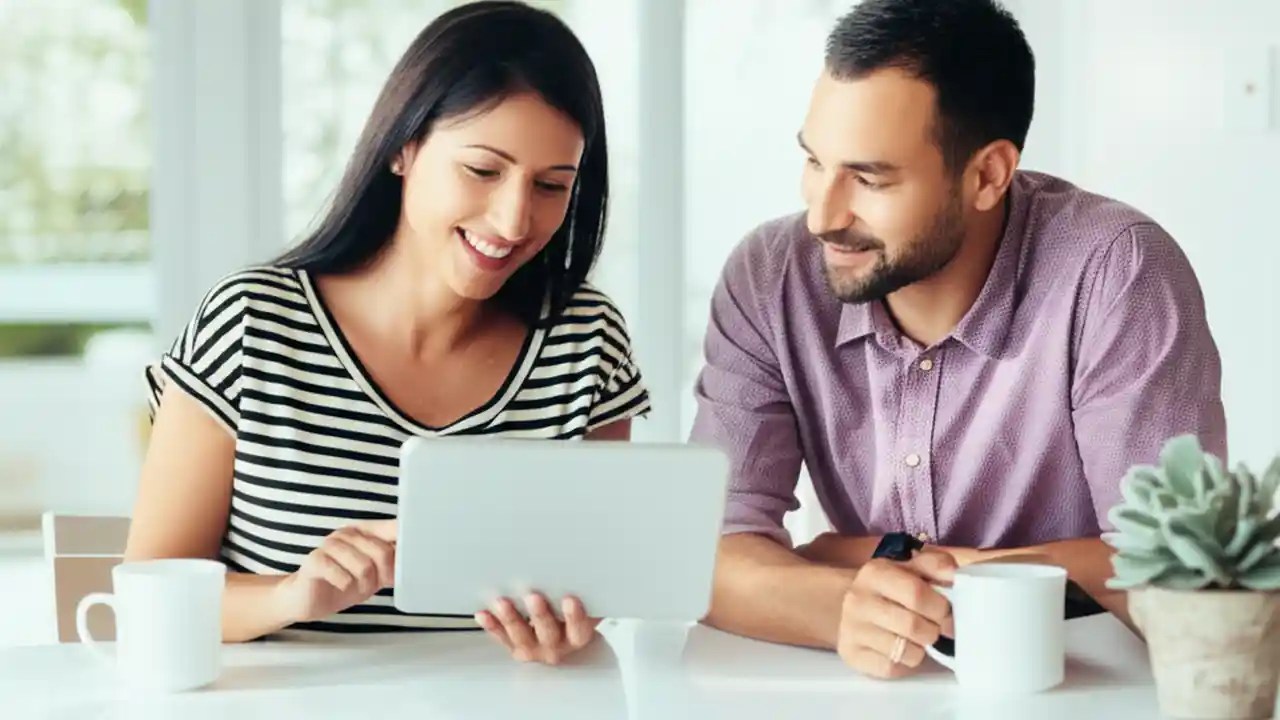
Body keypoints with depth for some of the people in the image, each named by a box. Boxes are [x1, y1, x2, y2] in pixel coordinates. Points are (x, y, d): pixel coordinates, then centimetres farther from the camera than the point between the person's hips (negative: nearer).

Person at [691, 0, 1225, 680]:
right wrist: (845, 603, -32)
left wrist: (868, 560, -14)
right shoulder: (768, 280, -7)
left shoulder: (1114, 274, -18)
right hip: (861, 691, 2)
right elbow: (716, 552, -11)